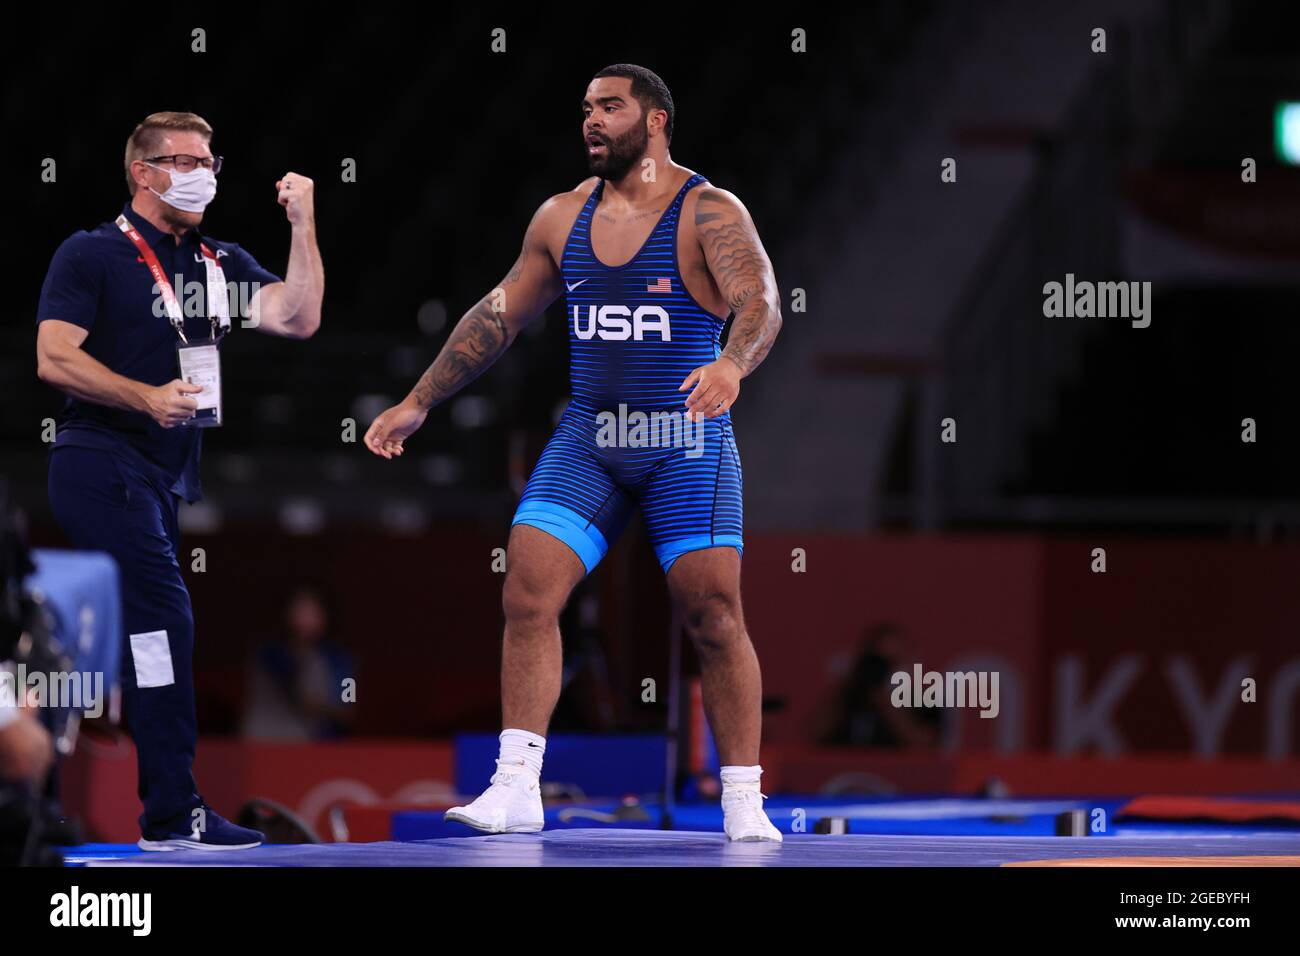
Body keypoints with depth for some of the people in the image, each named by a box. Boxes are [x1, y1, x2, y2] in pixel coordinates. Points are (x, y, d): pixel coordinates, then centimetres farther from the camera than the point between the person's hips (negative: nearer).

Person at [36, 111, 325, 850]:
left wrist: (303, 225, -6)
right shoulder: (93, 255, -3)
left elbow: (298, 318, 2)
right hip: (104, 464, -7)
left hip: (167, 472, 7)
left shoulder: (219, 263, 14)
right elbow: (54, 357, -11)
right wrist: (148, 397, -21)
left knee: (118, 637, 10)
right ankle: (173, 813, -17)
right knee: (162, 616, -16)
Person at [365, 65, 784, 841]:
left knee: (715, 617, -7)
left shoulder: (710, 212, -8)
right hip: (587, 440, 5)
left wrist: (732, 363, -43)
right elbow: (500, 316, 18)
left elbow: (761, 302, -21)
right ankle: (516, 788, -6)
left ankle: (744, 803, 2)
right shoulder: (563, 217, 9)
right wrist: (419, 404, 19)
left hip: (687, 442, -4)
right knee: (527, 594, -9)